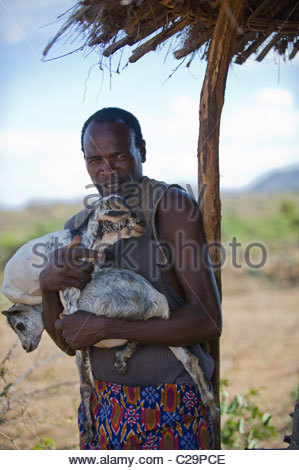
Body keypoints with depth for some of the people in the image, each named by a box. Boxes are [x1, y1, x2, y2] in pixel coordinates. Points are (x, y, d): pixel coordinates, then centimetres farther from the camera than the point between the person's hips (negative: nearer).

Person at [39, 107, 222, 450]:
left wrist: (104, 328, -21)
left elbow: (208, 321, -21)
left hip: (169, 407, -5)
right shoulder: (78, 226, 6)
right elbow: (67, 341, 6)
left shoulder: (172, 206, -13)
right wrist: (48, 285, -14)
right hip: (104, 405, 5)